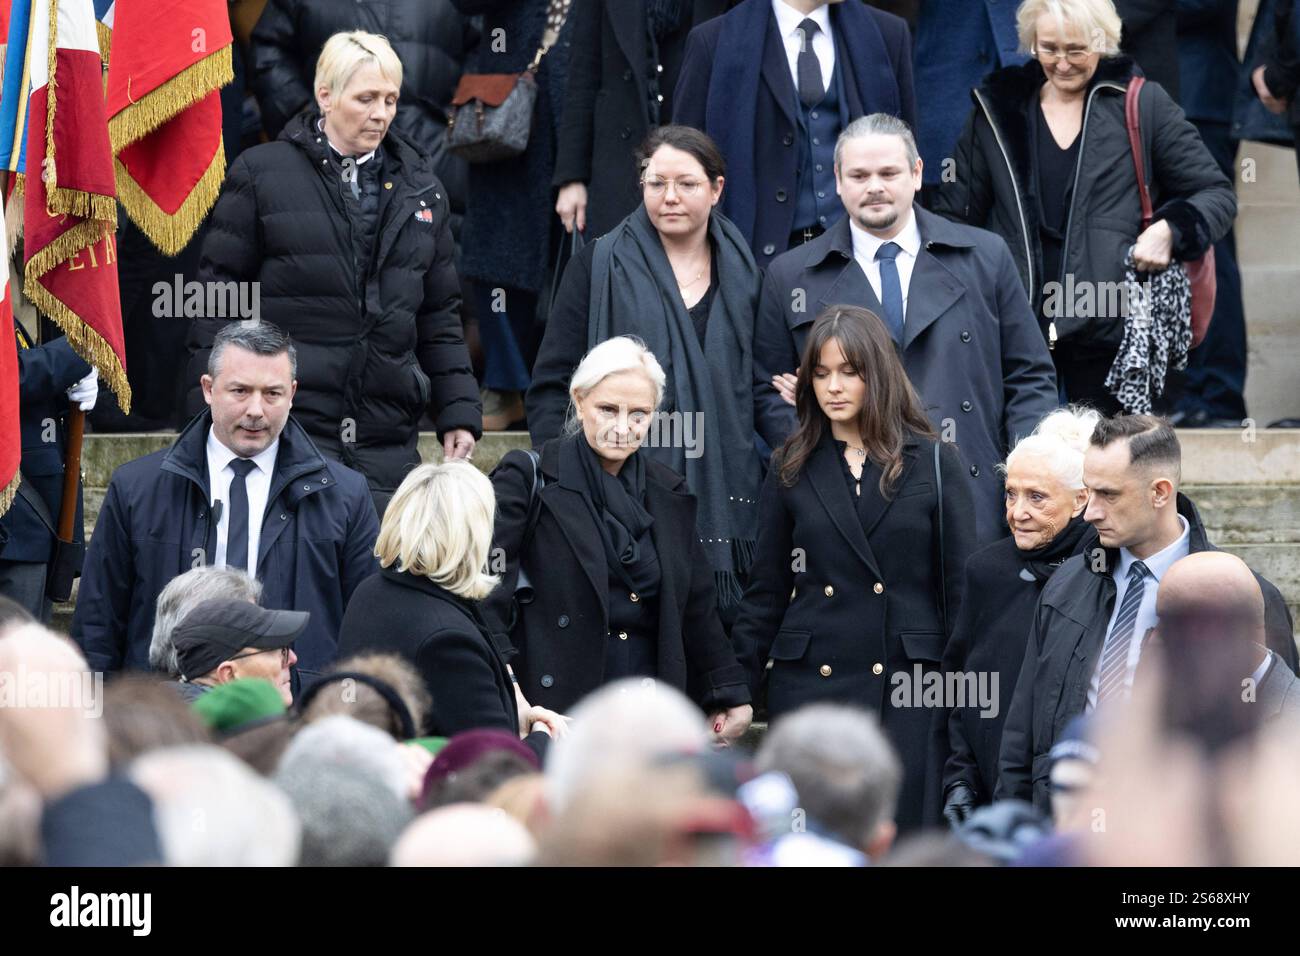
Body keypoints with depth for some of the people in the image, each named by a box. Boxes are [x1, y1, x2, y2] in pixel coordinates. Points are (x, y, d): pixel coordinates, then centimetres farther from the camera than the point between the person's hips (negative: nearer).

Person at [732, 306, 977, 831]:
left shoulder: (934, 463, 4)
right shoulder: (792, 469, 9)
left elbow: (961, 585, 3)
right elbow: (766, 590, 11)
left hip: (908, 687, -1)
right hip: (809, 684, 1)